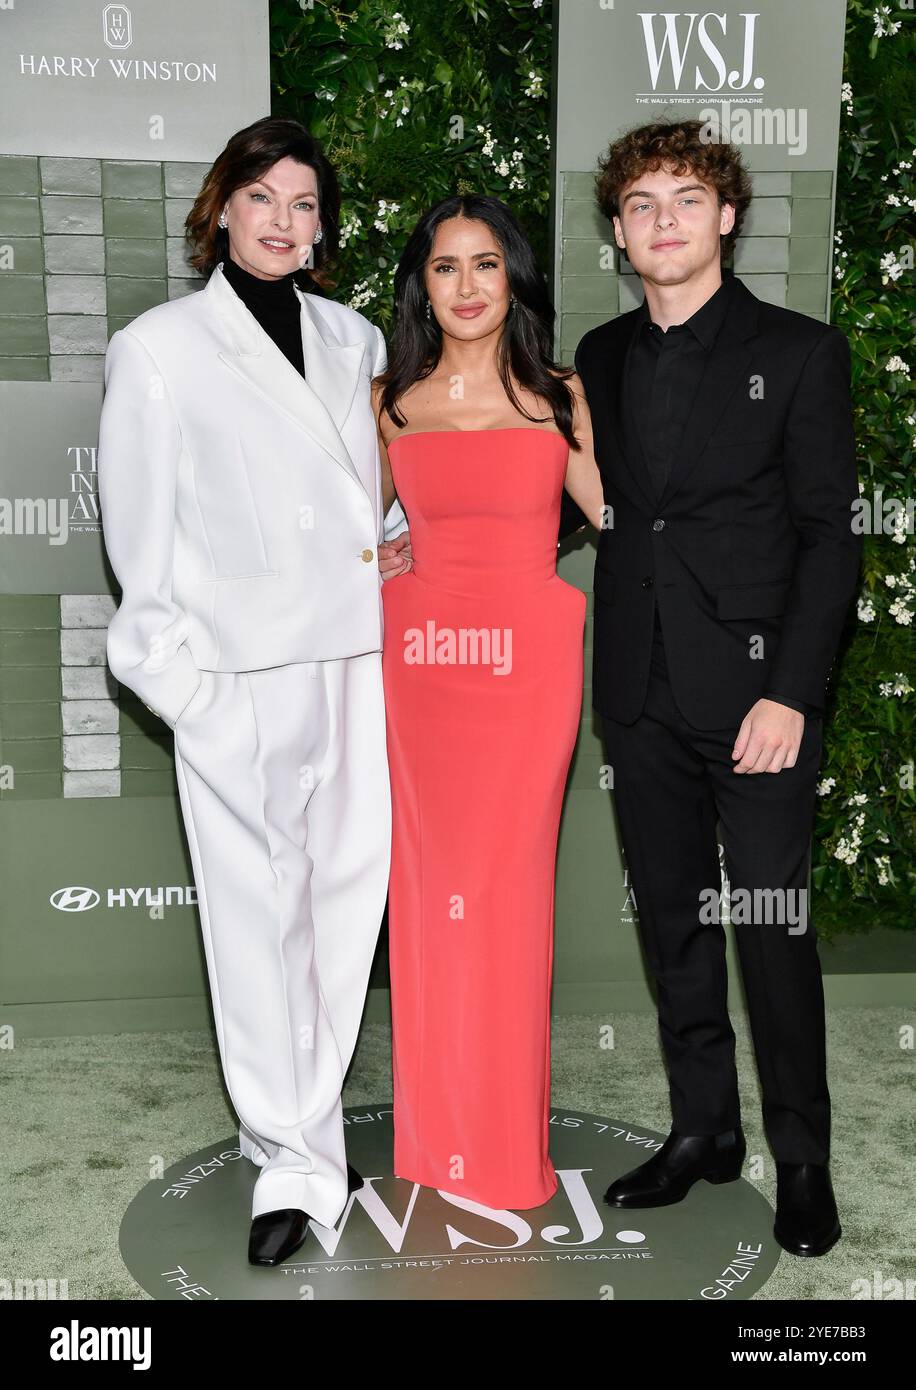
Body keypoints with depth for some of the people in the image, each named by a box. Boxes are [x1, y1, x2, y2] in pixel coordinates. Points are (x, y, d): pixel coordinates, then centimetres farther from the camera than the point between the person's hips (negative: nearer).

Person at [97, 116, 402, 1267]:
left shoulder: (355, 340, 15)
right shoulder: (159, 350, 3)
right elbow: (141, 537, 1)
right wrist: (177, 674, -4)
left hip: (361, 661, 4)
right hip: (244, 682, -4)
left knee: (345, 895, 7)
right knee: (261, 913, 2)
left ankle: (308, 1121, 25)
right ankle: (294, 1161, 17)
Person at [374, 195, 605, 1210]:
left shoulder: (559, 397, 7)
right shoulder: (390, 402, 10)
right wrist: (375, 563, 3)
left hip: (530, 659, -1)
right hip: (421, 658, 1)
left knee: (508, 886, 1)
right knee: (429, 882, 4)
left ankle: (506, 1136, 17)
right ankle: (439, 1131, 20)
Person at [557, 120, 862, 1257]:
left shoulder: (797, 351, 0)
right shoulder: (601, 359, 12)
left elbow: (829, 534, -4)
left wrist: (791, 693, -13)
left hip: (756, 692, -4)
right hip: (642, 694, 4)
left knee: (772, 928, 0)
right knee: (671, 923, 12)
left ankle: (801, 1158, 19)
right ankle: (703, 1129, 28)